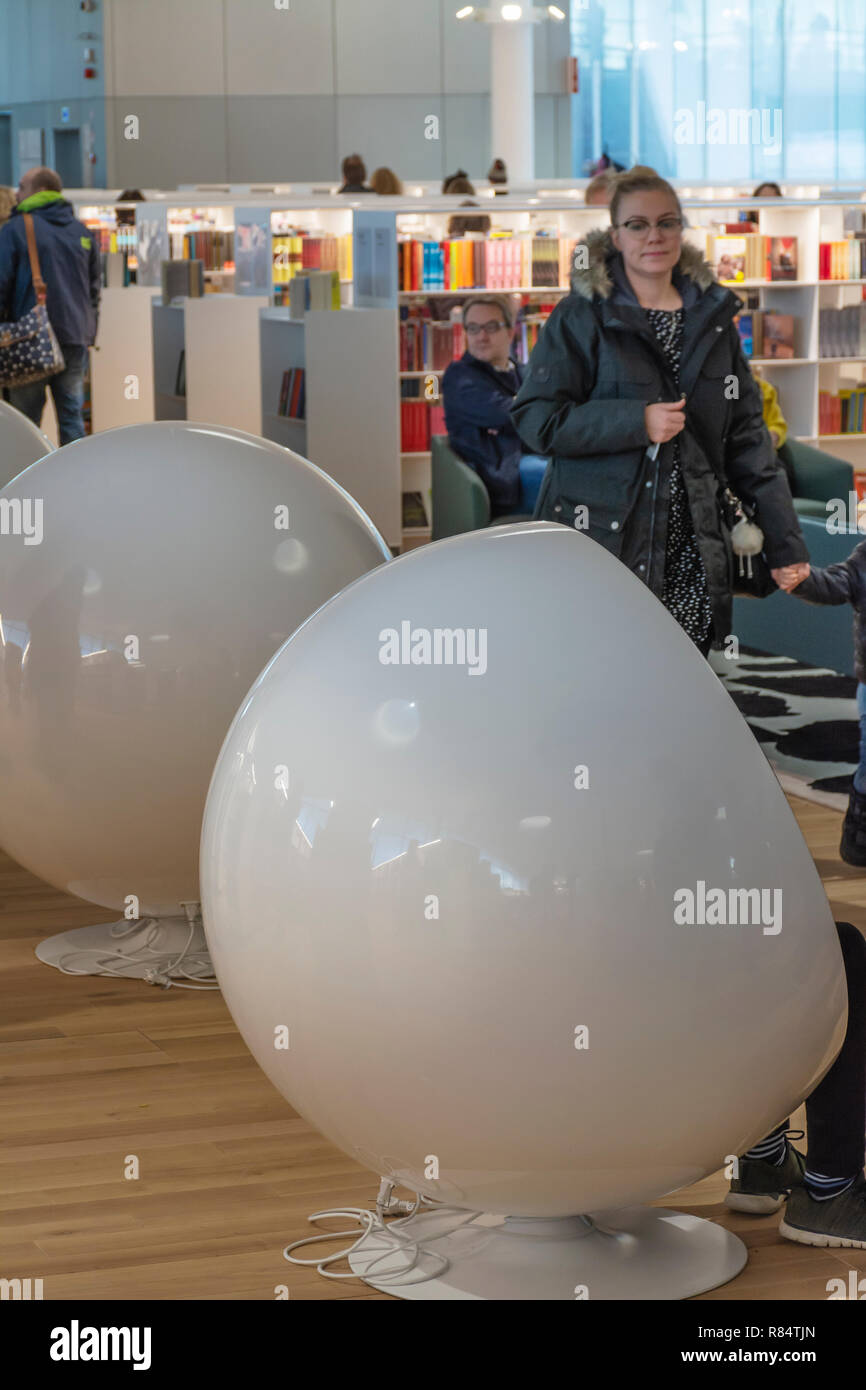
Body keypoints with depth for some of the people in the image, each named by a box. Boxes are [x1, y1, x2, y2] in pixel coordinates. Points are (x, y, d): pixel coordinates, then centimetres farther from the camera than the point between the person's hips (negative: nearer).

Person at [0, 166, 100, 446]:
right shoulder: (82, 231, 13)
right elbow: (95, 287, 17)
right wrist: (89, 332, 22)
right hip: (75, 336, 5)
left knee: (25, 415, 0)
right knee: (72, 414, 8)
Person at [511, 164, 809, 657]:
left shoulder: (712, 317, 13)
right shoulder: (583, 317, 0)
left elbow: (746, 437, 13)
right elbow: (534, 418, -7)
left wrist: (786, 541, 6)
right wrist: (637, 422, -17)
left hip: (692, 554, 4)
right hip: (602, 540, -4)